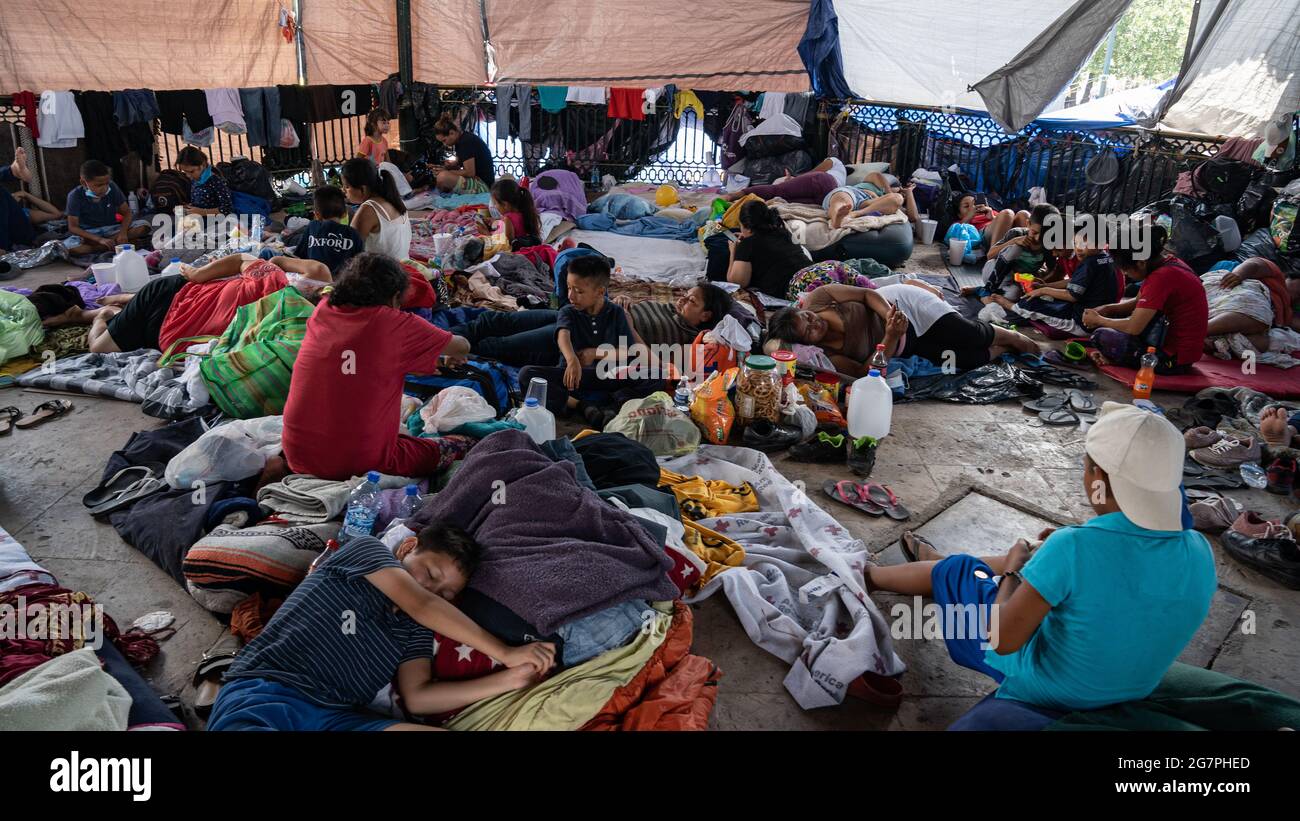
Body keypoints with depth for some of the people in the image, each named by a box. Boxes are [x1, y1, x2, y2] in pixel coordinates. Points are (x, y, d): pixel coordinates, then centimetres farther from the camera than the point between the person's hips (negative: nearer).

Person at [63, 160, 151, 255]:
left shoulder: (112, 188, -10)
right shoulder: (75, 196, -15)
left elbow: (127, 213, -5)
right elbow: (73, 227, -15)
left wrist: (123, 232, -25)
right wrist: (99, 239, -29)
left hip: (111, 229, 3)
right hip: (88, 233, -2)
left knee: (144, 225, -22)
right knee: (69, 246, -36)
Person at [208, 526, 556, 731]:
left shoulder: (415, 628, 22)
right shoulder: (367, 549, 9)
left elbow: (417, 696, 8)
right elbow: (420, 604, -3)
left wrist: (511, 678, 3)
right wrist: (505, 653, -1)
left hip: (338, 716, 6)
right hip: (261, 694, -6)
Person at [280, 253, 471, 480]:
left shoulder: (322, 310, 3)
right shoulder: (394, 324, -11)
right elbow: (462, 347, 2)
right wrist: (452, 356, 28)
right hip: (362, 465, -5)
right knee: (455, 445, 15)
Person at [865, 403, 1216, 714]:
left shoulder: (1071, 548, -35)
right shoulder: (1200, 552, -17)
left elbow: (1003, 640, -28)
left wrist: (1009, 573, -12)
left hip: (1044, 688, -5)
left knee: (955, 569, 16)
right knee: (1028, 562, 25)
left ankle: (870, 575, 45)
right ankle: (935, 562, 51)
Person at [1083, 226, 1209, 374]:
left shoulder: (1161, 277, -25)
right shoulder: (1168, 262, 4)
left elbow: (1133, 327, -22)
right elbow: (1138, 303, 17)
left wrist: (1099, 320, -6)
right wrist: (1105, 309, 3)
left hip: (1175, 357, -10)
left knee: (1101, 337, -15)